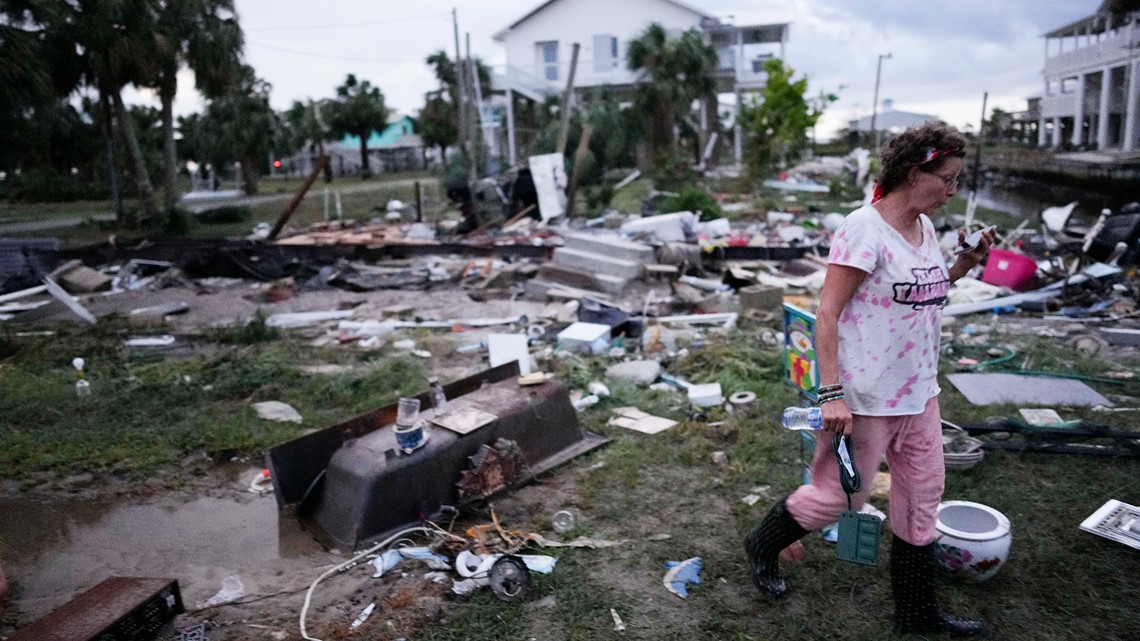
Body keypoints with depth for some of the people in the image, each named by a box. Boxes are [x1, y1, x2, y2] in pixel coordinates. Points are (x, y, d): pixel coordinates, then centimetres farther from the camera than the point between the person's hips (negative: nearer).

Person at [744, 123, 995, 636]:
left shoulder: (924, 227, 7)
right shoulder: (865, 229, -18)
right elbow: (827, 313, -20)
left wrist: (963, 266, 4)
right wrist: (831, 394, -24)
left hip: (919, 392, 9)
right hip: (867, 397, -8)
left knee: (922, 496, 15)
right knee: (841, 495, 5)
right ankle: (763, 545, 33)